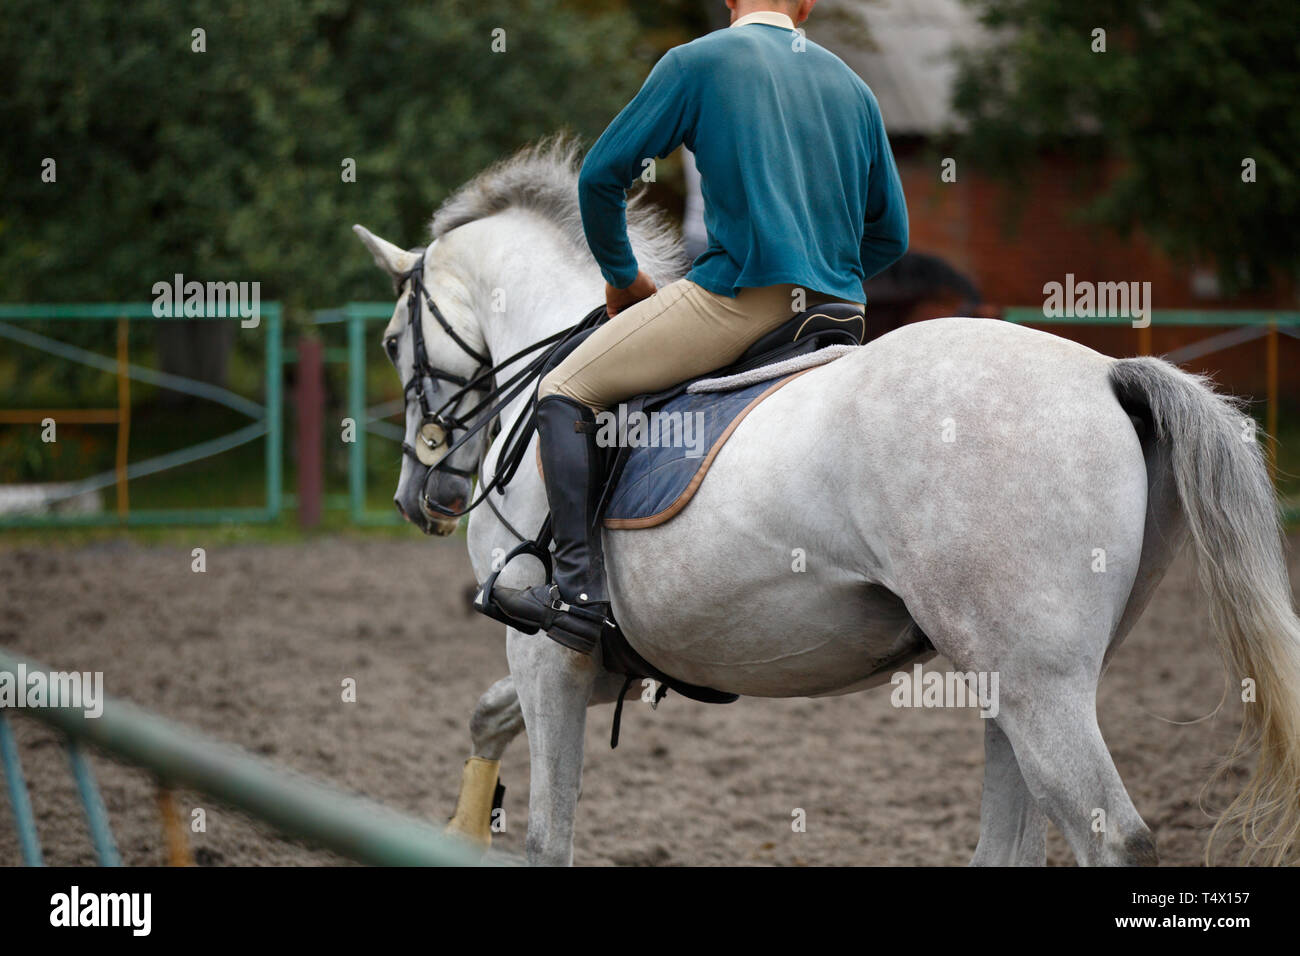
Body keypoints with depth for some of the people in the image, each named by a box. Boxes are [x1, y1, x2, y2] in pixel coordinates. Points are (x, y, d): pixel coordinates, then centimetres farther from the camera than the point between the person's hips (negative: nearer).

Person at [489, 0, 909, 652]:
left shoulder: (697, 61, 3)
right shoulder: (851, 86, 18)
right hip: (837, 306, 6)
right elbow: (889, 234, 20)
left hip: (736, 298, -6)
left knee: (567, 392, 4)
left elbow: (602, 175, 2)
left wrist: (621, 275, 17)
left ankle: (580, 592, -8)